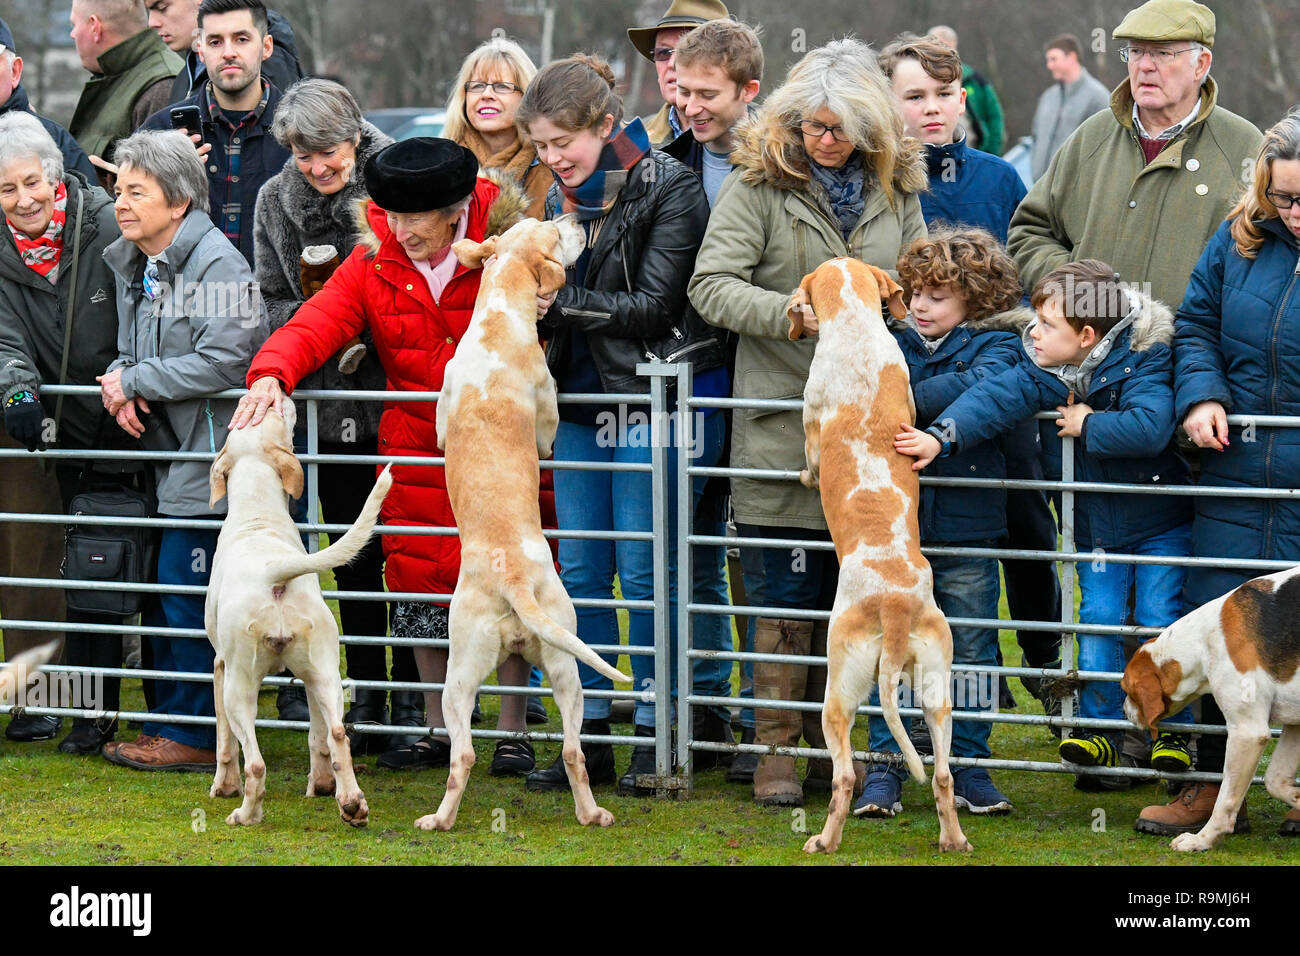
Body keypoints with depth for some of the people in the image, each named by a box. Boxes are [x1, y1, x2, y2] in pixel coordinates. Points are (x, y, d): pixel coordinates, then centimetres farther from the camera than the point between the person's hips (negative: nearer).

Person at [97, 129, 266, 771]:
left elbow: (223, 361, -22)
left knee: (185, 589, -8)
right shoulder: (130, 264, 13)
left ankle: (193, 736, -1)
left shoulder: (218, 264, -14)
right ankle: (168, 726, 19)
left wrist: (134, 380, -16)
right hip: (165, 453, 9)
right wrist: (120, 384, -3)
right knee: (156, 592, 11)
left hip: (210, 456, -9)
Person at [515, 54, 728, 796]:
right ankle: (591, 739, 13)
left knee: (645, 573, -5)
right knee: (580, 573, 7)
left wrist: (555, 298, -18)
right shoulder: (566, 196, 11)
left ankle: (655, 739, 4)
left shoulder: (669, 188, -12)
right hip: (584, 396, 7)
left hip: (657, 394, -7)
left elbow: (651, 306, -16)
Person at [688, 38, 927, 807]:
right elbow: (711, 285, -9)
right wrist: (785, 311, -24)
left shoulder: (896, 189, 9)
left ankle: (827, 744, 20)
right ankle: (777, 752, 5)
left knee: (847, 591, 9)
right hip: (782, 417, -4)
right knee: (791, 591, -3)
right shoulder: (760, 185, -4)